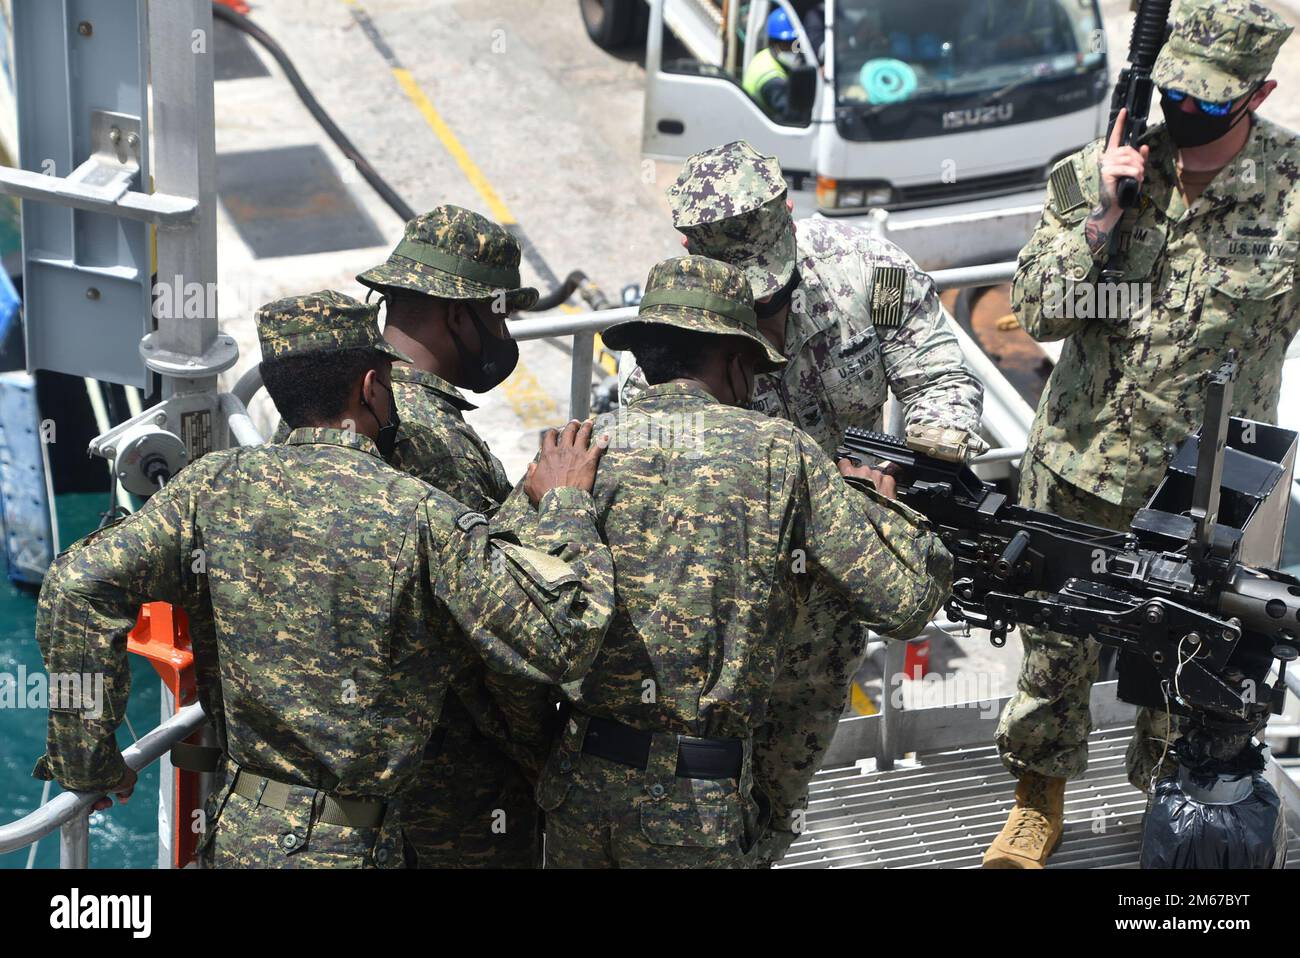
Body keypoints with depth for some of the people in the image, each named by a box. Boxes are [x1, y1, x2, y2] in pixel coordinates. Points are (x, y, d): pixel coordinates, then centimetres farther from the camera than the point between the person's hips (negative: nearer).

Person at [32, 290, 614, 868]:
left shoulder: (215, 485, -3)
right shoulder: (420, 517, -14)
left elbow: (80, 586, -11)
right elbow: (562, 638, -15)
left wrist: (87, 763, -2)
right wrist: (564, 505, 1)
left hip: (234, 835, 5)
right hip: (348, 847, -5)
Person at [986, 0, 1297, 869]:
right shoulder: (1100, 172, -8)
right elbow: (1038, 313, -8)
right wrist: (1099, 218, -20)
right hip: (1077, 468, 2)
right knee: (1054, 646, 15)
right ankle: (1038, 808, 37)